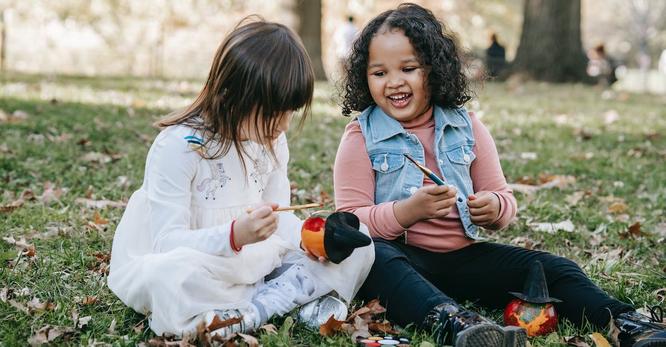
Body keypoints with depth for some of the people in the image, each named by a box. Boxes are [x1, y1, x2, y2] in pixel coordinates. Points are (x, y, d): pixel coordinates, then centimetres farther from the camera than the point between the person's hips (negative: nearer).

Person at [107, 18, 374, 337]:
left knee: (358, 246, -7)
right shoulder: (179, 146, -20)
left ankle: (249, 312, -21)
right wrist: (234, 235, -41)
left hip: (249, 261, 7)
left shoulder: (273, 141, 0)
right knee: (172, 275, -44)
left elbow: (277, 217, 6)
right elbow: (167, 242, -24)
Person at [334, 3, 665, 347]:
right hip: (401, 256, -4)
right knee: (370, 256, -39)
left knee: (551, 267, -12)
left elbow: (503, 197, 12)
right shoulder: (361, 137, -3)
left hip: (463, 256, 4)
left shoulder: (466, 126, 7)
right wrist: (408, 211, -28)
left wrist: (495, 207, -13)